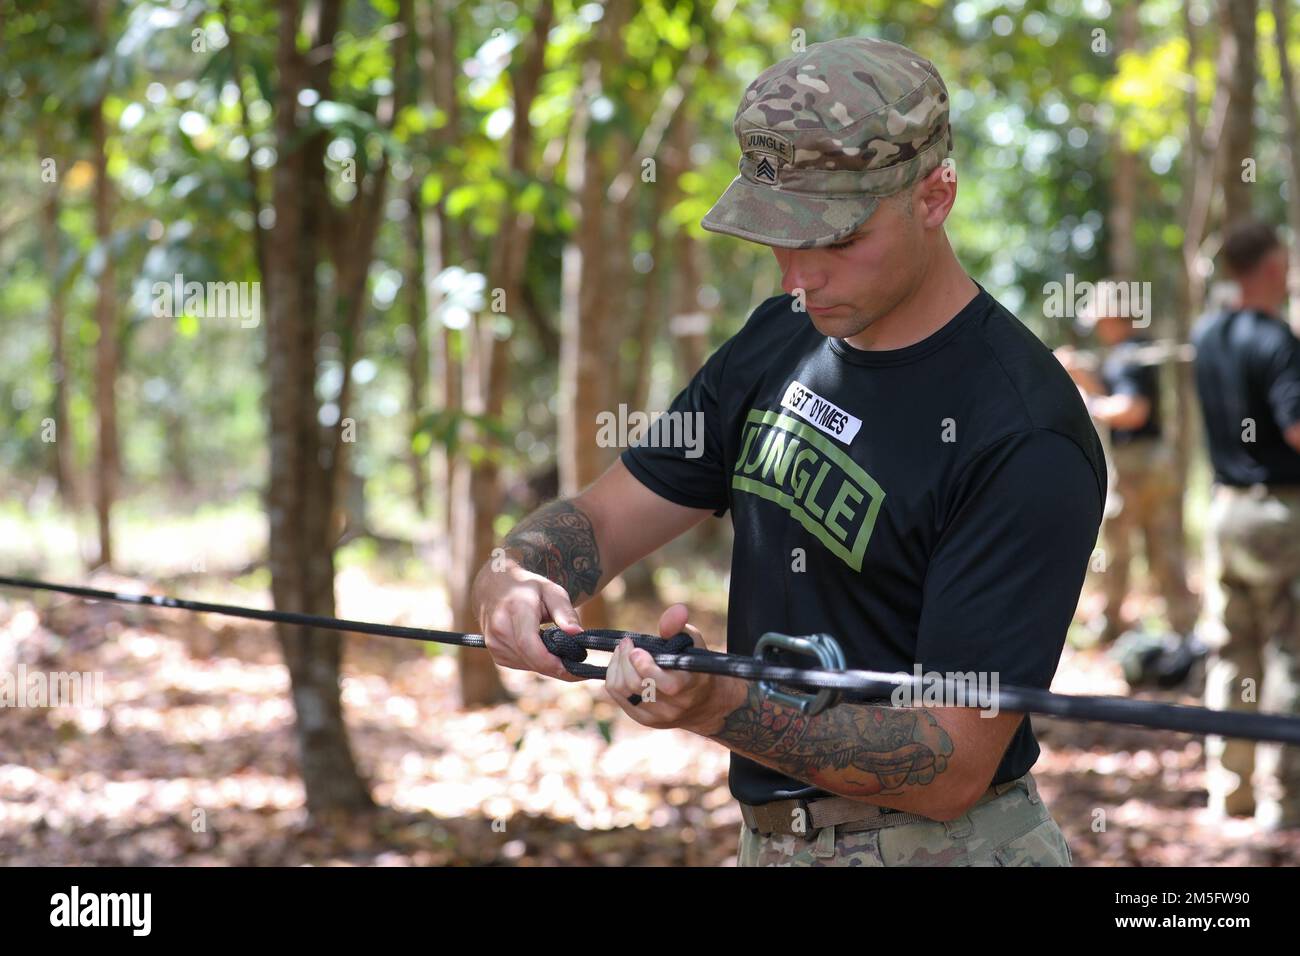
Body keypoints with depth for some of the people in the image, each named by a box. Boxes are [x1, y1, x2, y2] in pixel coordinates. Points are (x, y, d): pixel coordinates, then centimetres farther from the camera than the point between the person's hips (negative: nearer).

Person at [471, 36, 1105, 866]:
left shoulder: (1025, 442, -21)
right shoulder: (784, 338, 3)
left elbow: (951, 771, -23)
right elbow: (603, 519, 7)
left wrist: (718, 707, -33)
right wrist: (511, 574, -15)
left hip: (934, 843, -7)